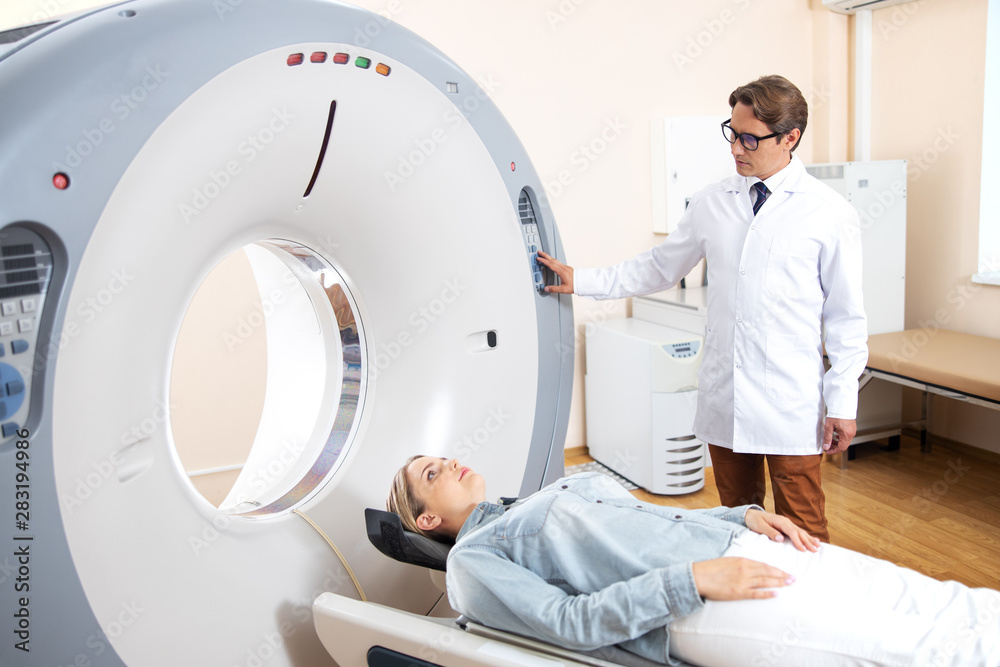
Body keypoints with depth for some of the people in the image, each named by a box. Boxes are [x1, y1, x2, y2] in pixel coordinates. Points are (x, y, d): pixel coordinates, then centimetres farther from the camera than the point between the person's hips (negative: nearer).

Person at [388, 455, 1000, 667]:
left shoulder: (556, 496, 26)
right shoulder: (473, 562, 2)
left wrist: (746, 514, 8)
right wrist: (694, 579, -19)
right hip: (699, 609, -8)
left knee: (923, 598, 0)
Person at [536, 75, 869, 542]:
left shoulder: (830, 214, -4)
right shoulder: (711, 204, 6)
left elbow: (846, 317, -2)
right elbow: (658, 268, 17)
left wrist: (843, 403, -4)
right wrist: (580, 281, 13)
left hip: (791, 406, -3)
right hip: (723, 397, 4)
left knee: (801, 534, 4)